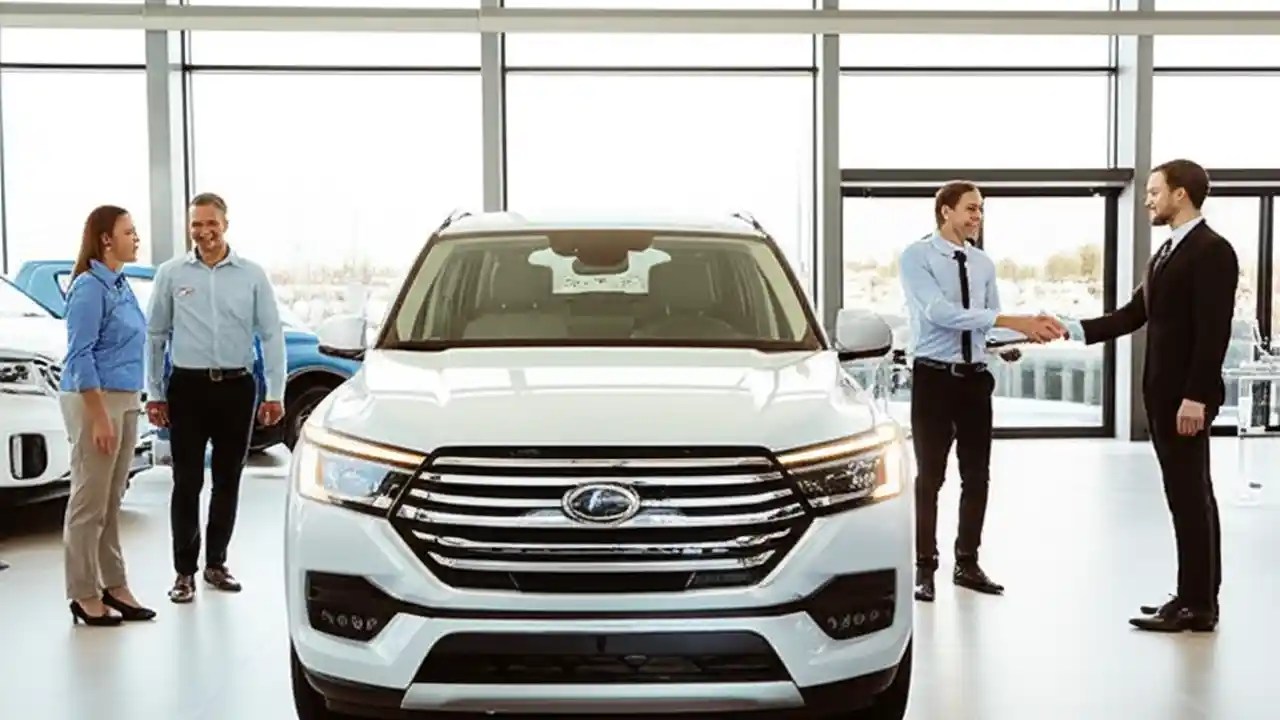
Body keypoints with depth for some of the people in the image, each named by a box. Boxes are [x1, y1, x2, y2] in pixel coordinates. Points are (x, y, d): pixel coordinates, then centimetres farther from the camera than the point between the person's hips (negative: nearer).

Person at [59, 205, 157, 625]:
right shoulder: (90, 287, -13)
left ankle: (113, 586, 20)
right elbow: (80, 356, -17)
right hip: (95, 399, -9)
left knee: (111, 501, 13)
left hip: (125, 399, 9)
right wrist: (99, 416, -21)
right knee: (89, 502, -1)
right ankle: (84, 595, 7)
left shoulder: (120, 284, 13)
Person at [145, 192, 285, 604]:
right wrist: (154, 393, 3)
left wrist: (275, 392, -2)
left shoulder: (252, 275, 2)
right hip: (188, 387, -1)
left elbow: (271, 334, 3)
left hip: (237, 387, 1)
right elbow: (155, 335, 6)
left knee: (228, 480, 10)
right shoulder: (171, 274, 3)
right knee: (187, 482, 1)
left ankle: (216, 563, 23)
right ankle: (184, 571, 10)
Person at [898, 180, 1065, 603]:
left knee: (977, 476, 10)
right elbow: (941, 312, -23)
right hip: (933, 377, -5)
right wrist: (1012, 321, -27)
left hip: (975, 378, 6)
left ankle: (967, 564, 24)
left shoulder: (983, 264, 9)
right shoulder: (916, 257, -9)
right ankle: (925, 567, 13)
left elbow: (992, 324, 7)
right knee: (930, 477, 1)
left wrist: (1029, 330, -15)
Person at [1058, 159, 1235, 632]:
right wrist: (1073, 329, 5)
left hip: (1188, 396, -9)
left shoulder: (1212, 251, -12)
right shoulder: (1166, 254, 17)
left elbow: (1214, 330, -19)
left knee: (1191, 496, -4)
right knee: (1186, 496, 13)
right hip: (1163, 393, 9)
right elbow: (1134, 315, 15)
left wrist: (1196, 396, -23)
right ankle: (1195, 598, 20)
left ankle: (1197, 604, 4)